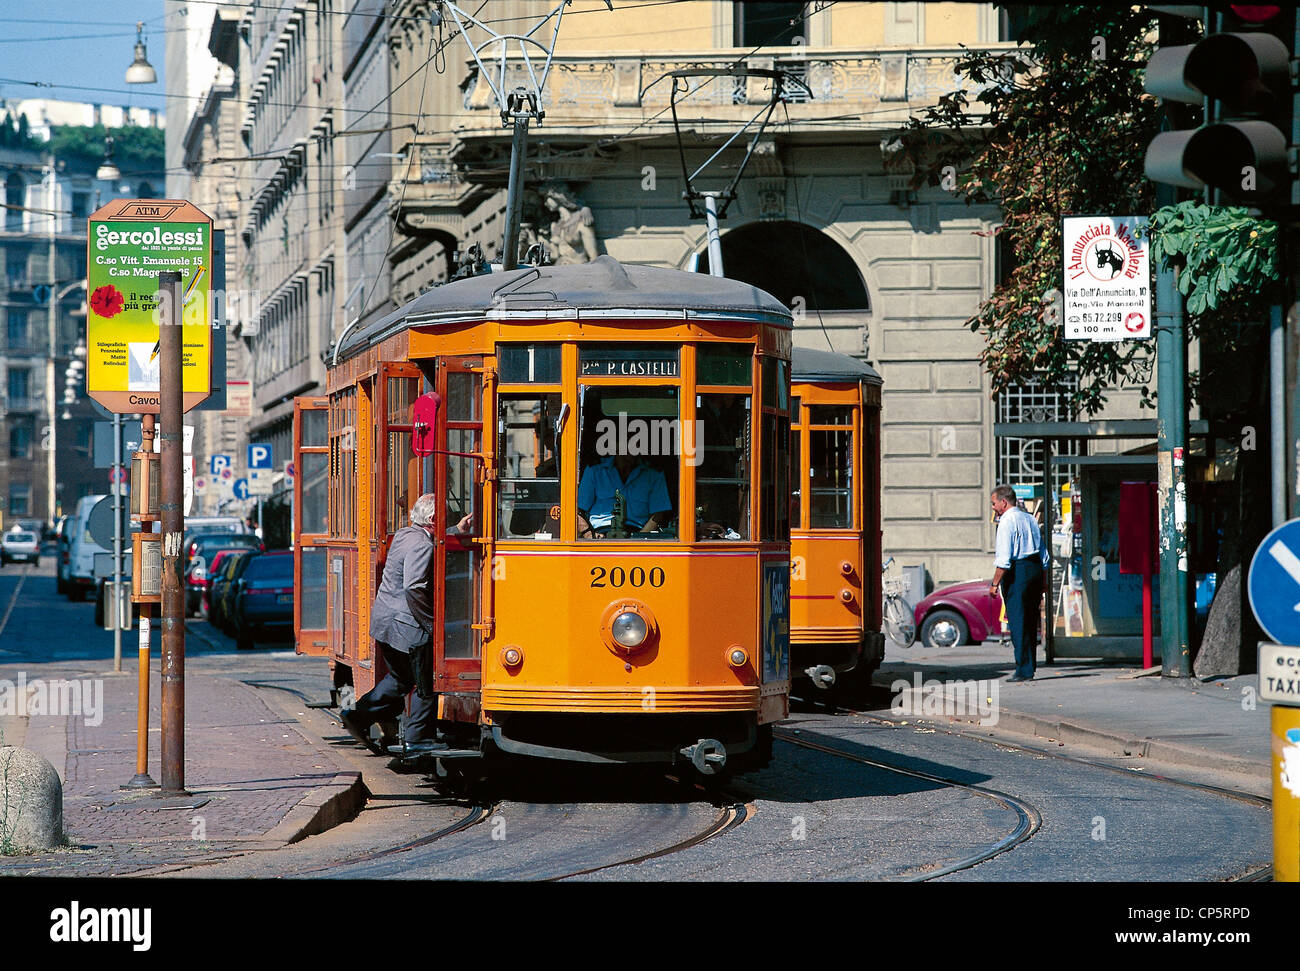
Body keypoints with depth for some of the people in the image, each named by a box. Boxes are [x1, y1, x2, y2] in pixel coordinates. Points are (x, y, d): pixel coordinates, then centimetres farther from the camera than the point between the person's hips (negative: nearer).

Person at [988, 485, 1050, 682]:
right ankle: (1029, 668, 16)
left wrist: (995, 583, -15)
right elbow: (1044, 556, 20)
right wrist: (1040, 581, 25)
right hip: (1036, 569, 8)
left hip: (1017, 572, -8)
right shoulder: (1030, 519, 17)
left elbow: (1004, 559, -18)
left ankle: (1024, 671, -8)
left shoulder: (1007, 521, -9)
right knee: (1030, 623, 13)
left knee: (1018, 623, -6)